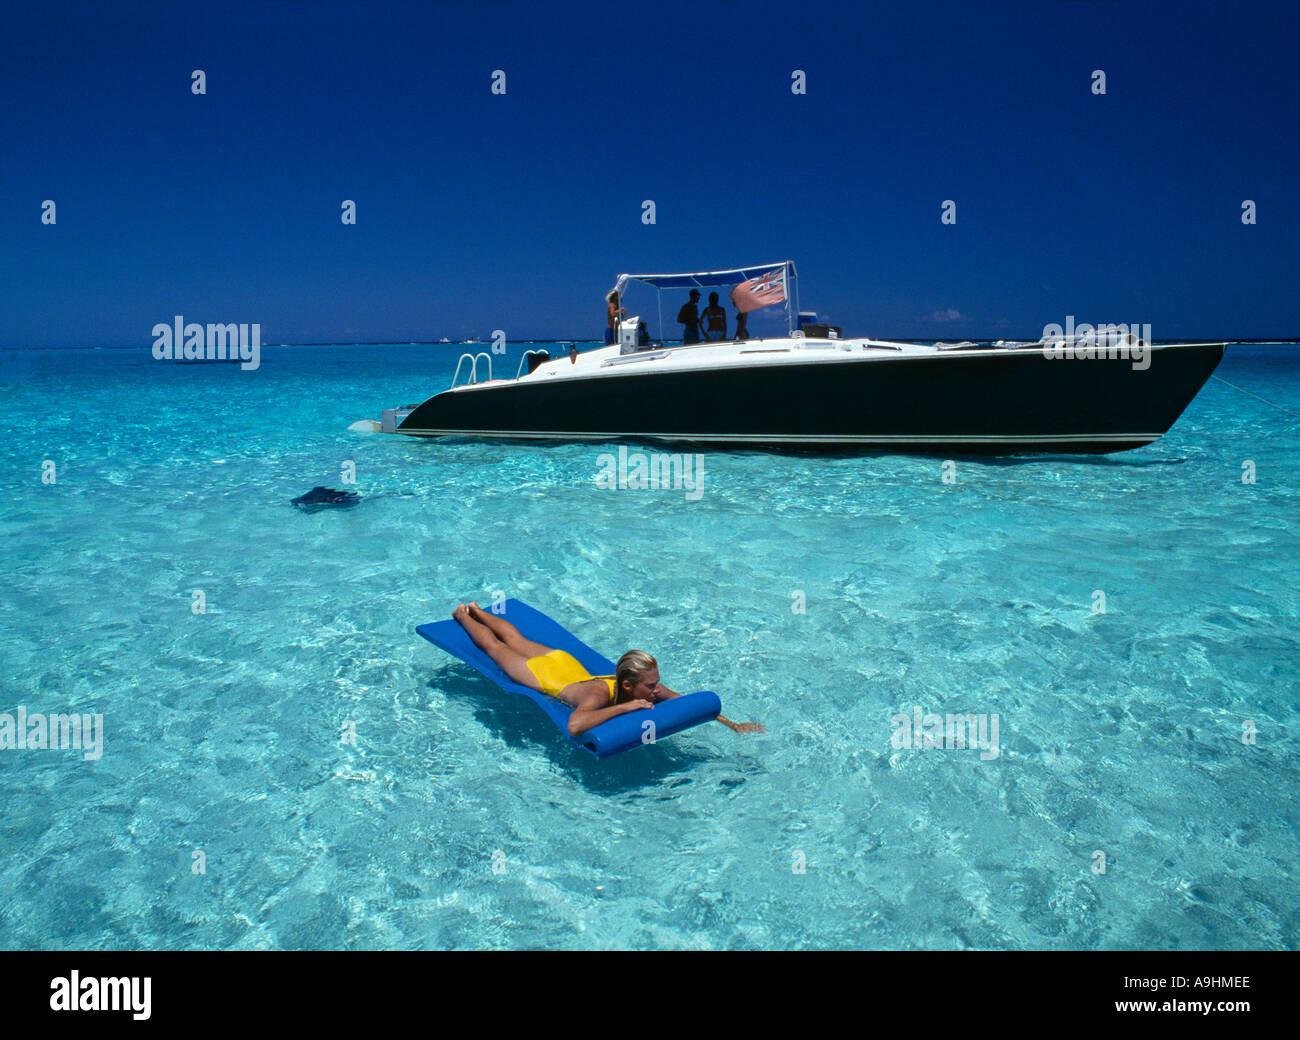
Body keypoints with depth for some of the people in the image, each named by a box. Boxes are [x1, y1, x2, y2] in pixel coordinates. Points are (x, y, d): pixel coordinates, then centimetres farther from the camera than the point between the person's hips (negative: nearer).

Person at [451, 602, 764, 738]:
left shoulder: (651, 690, -30)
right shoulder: (600, 693, -46)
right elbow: (574, 725, -65)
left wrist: (734, 725, -32)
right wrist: (623, 708, -60)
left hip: (568, 663, 5)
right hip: (544, 674, -5)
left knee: (518, 641, 32)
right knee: (494, 647, 25)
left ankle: (478, 611, 57)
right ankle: (463, 615, 51)